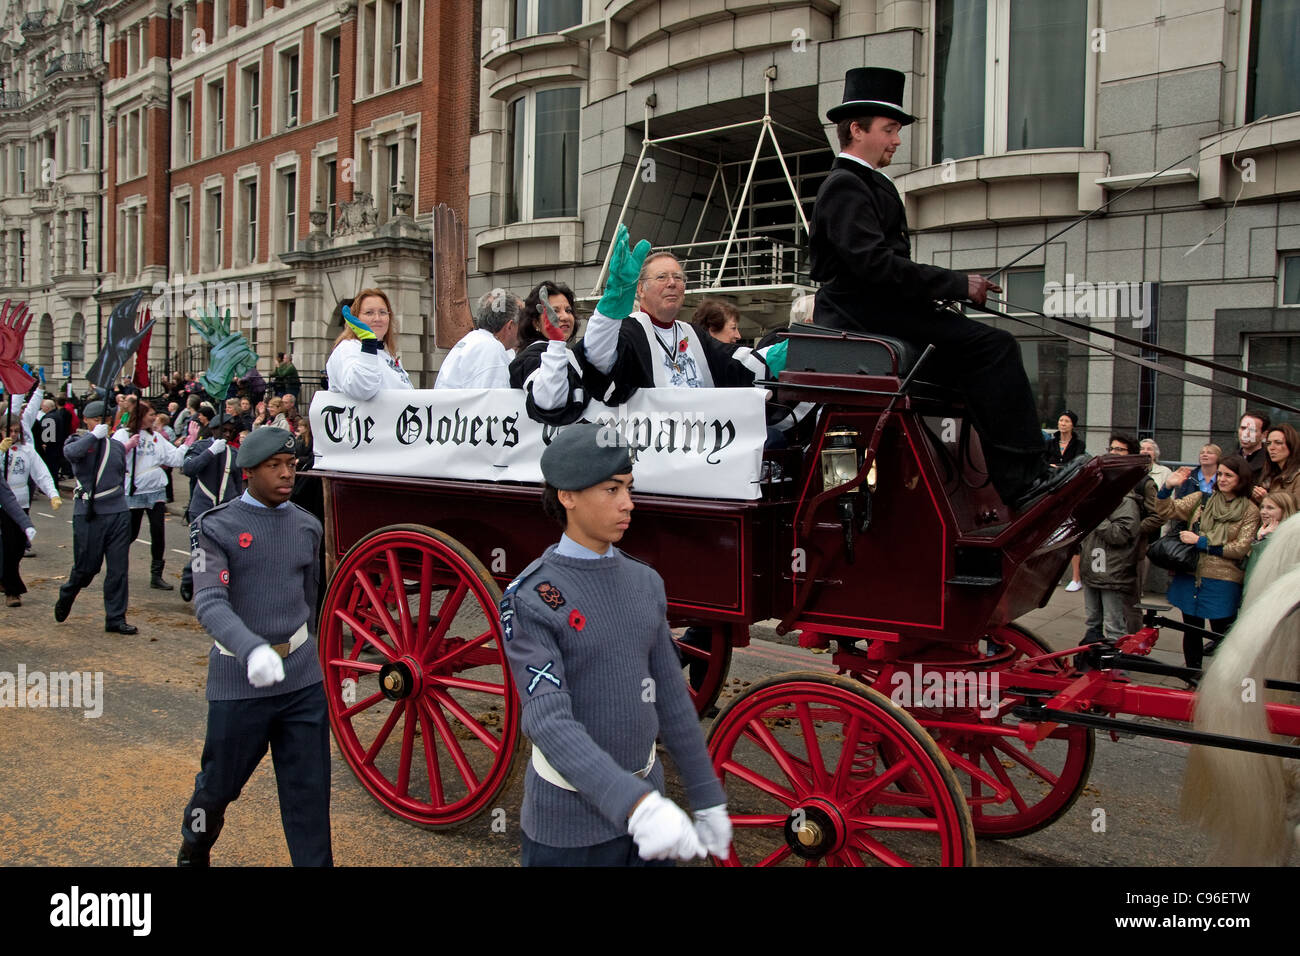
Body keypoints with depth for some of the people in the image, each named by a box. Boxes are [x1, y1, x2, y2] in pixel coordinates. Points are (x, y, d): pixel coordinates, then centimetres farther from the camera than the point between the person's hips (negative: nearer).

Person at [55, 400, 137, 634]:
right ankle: (66, 597, 35)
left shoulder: (117, 446, 13)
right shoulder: (78, 441, 1)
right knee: (86, 567, 3)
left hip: (118, 514, 3)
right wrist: (95, 436, -25)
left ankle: (116, 619, 9)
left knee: (118, 569, 1)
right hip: (88, 515, -3)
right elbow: (70, 452, -24)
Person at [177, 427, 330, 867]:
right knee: (219, 784, 15)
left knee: (309, 790, 4)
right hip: (239, 681, -3)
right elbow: (209, 602, -20)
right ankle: (193, 851, 45)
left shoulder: (306, 527, 7)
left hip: (302, 679, 3)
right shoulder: (217, 528, -8)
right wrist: (252, 649, -36)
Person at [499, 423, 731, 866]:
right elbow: (549, 721, -25)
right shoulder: (529, 598, -16)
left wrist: (708, 799, 9)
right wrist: (635, 805, -37)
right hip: (568, 829, -5)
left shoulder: (645, 582, 3)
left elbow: (671, 697, 8)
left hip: (646, 798, 5)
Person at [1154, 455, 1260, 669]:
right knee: (1192, 631, 13)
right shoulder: (1201, 499, 7)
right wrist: (1168, 487, -15)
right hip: (1189, 577, 3)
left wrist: (1200, 542, -11)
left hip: (1222, 581, -3)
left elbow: (1241, 548, -8)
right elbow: (1166, 511, 2)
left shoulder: (1249, 511, -1)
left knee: (1222, 634, 0)